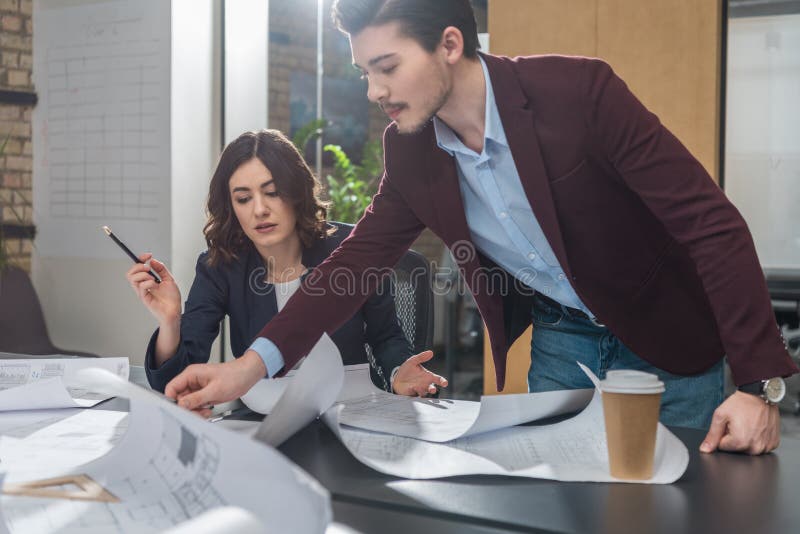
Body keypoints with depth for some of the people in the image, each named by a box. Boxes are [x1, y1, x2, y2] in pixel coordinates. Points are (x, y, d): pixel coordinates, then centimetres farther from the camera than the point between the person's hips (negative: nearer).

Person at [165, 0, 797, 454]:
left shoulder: (578, 89, -27)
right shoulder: (410, 150, -10)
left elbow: (711, 224, -26)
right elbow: (359, 256, -5)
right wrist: (253, 365, -17)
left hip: (665, 342, -4)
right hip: (558, 342, 4)